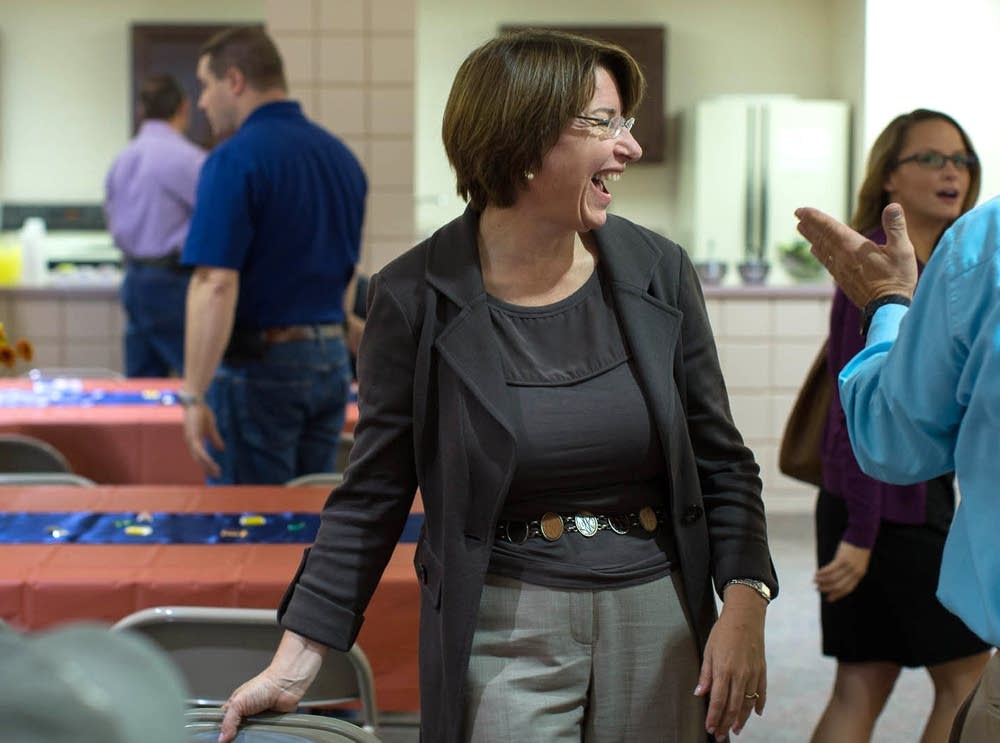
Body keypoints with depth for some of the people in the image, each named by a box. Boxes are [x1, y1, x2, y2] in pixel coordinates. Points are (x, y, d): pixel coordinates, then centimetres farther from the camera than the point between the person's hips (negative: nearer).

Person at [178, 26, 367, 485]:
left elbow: (217, 284, -22)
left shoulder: (235, 160, -15)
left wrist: (194, 395, -21)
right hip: (331, 361, 8)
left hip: (258, 363, -7)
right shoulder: (340, 156, 10)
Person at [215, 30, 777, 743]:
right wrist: (293, 663, -6)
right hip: (503, 629, -3)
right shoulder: (417, 297, -8)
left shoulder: (658, 271, 0)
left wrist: (745, 604, -8)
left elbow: (722, 463, 6)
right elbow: (371, 498, -2)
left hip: (658, 618, 3)